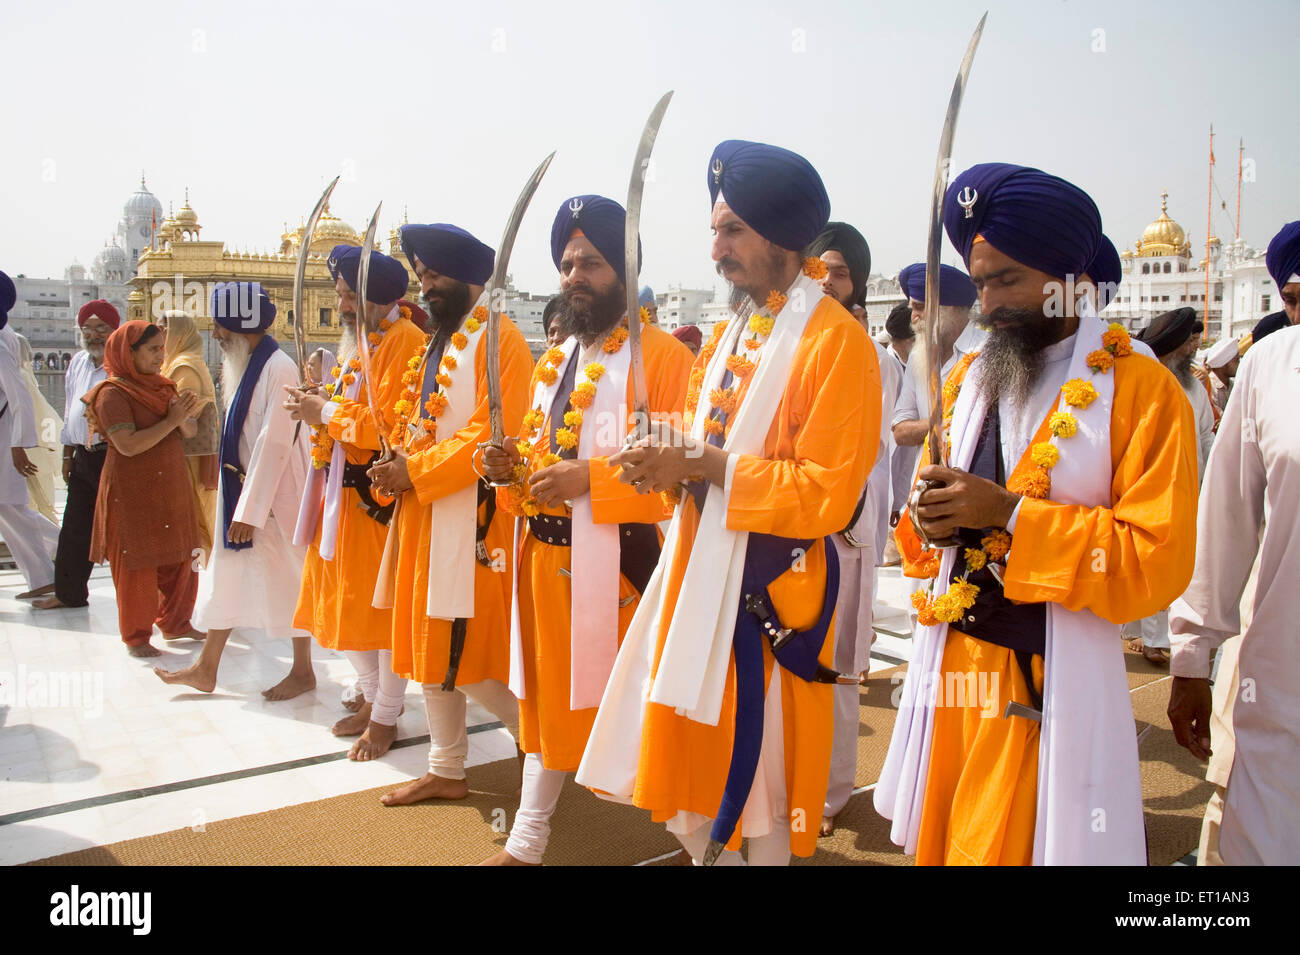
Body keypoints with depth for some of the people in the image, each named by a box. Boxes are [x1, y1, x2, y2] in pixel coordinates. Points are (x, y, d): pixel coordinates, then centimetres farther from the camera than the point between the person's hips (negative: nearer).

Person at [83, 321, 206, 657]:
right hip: (133, 493, -7)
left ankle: (175, 623, 27)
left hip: (171, 487, 7)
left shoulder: (162, 386, 11)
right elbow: (128, 444, -22)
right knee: (138, 565, 2)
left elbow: (190, 432, 7)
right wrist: (171, 421, -20)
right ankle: (136, 637, 16)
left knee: (181, 560, 10)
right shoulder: (113, 393, -11)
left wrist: (185, 417, -14)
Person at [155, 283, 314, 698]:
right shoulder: (243, 365, 10)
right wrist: (238, 501, 13)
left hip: (274, 493, -9)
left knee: (286, 578, 3)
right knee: (226, 574, 13)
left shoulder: (278, 369, -19)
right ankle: (206, 669, 25)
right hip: (241, 485, 9)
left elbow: (275, 443, -21)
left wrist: (250, 509, -20)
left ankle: (302, 672, 19)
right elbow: (240, 435, 14)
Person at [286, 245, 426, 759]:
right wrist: (318, 404, 4)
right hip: (342, 491, 10)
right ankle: (374, 698, 33)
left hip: (379, 497, -10)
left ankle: (385, 718, 16)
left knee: (385, 608, 1)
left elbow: (387, 424, -23)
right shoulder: (356, 342, 17)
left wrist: (325, 413, -13)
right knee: (345, 603, 16)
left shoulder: (403, 341, -13)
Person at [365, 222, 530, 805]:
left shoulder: (497, 338, -10)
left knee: (467, 653, -7)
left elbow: (493, 432, -20)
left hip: (470, 517, -9)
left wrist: (417, 472, -17)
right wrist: (395, 467, -1)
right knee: (428, 647, 13)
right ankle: (445, 771, 26)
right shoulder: (435, 343, 18)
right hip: (422, 515, 9)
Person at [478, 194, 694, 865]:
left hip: (620, 564, -7)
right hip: (545, 556, 7)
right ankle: (527, 841, 31)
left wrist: (590, 478, -22)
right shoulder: (555, 361, 17)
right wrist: (513, 468, 3)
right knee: (547, 695, 16)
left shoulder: (663, 355, -9)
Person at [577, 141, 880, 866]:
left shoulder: (836, 339, -11)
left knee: (760, 779, 5)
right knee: (682, 759, 14)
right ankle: (715, 852, 36)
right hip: (699, 566, 8)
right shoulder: (730, 335, 15)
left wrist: (703, 466, -19)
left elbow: (827, 492, -18)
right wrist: (669, 460, -4)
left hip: (772, 583, -7)